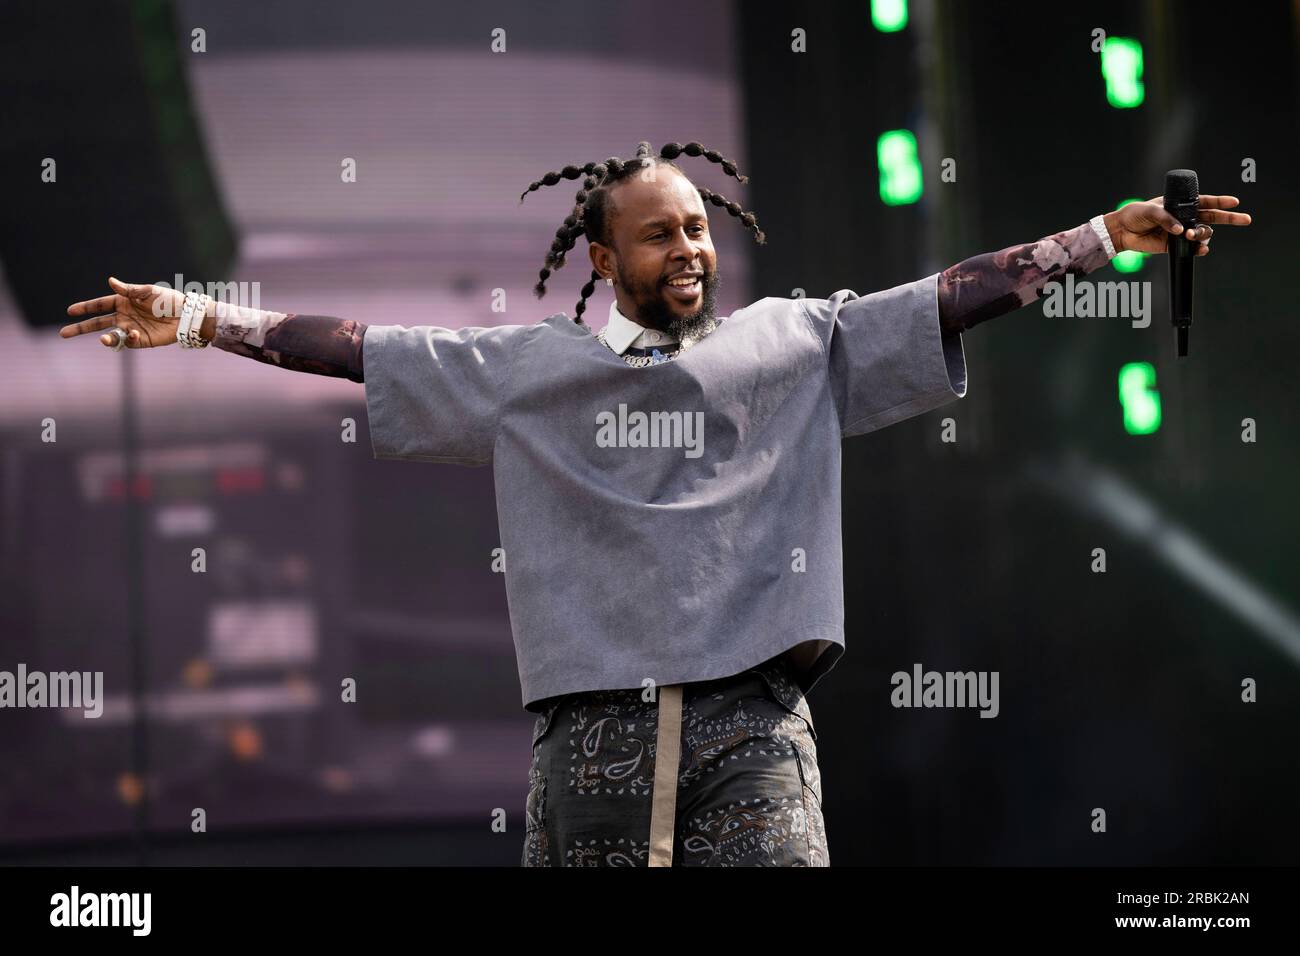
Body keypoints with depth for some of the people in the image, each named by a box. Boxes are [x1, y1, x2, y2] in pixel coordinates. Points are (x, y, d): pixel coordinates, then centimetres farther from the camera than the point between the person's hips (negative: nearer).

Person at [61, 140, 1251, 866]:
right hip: (592, 729, 1)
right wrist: (196, 319, 13)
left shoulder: (797, 344, 14)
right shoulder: (527, 367, 15)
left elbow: (953, 296, 9)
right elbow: (360, 349, 16)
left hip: (751, 731, -1)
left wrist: (1108, 235, 3)